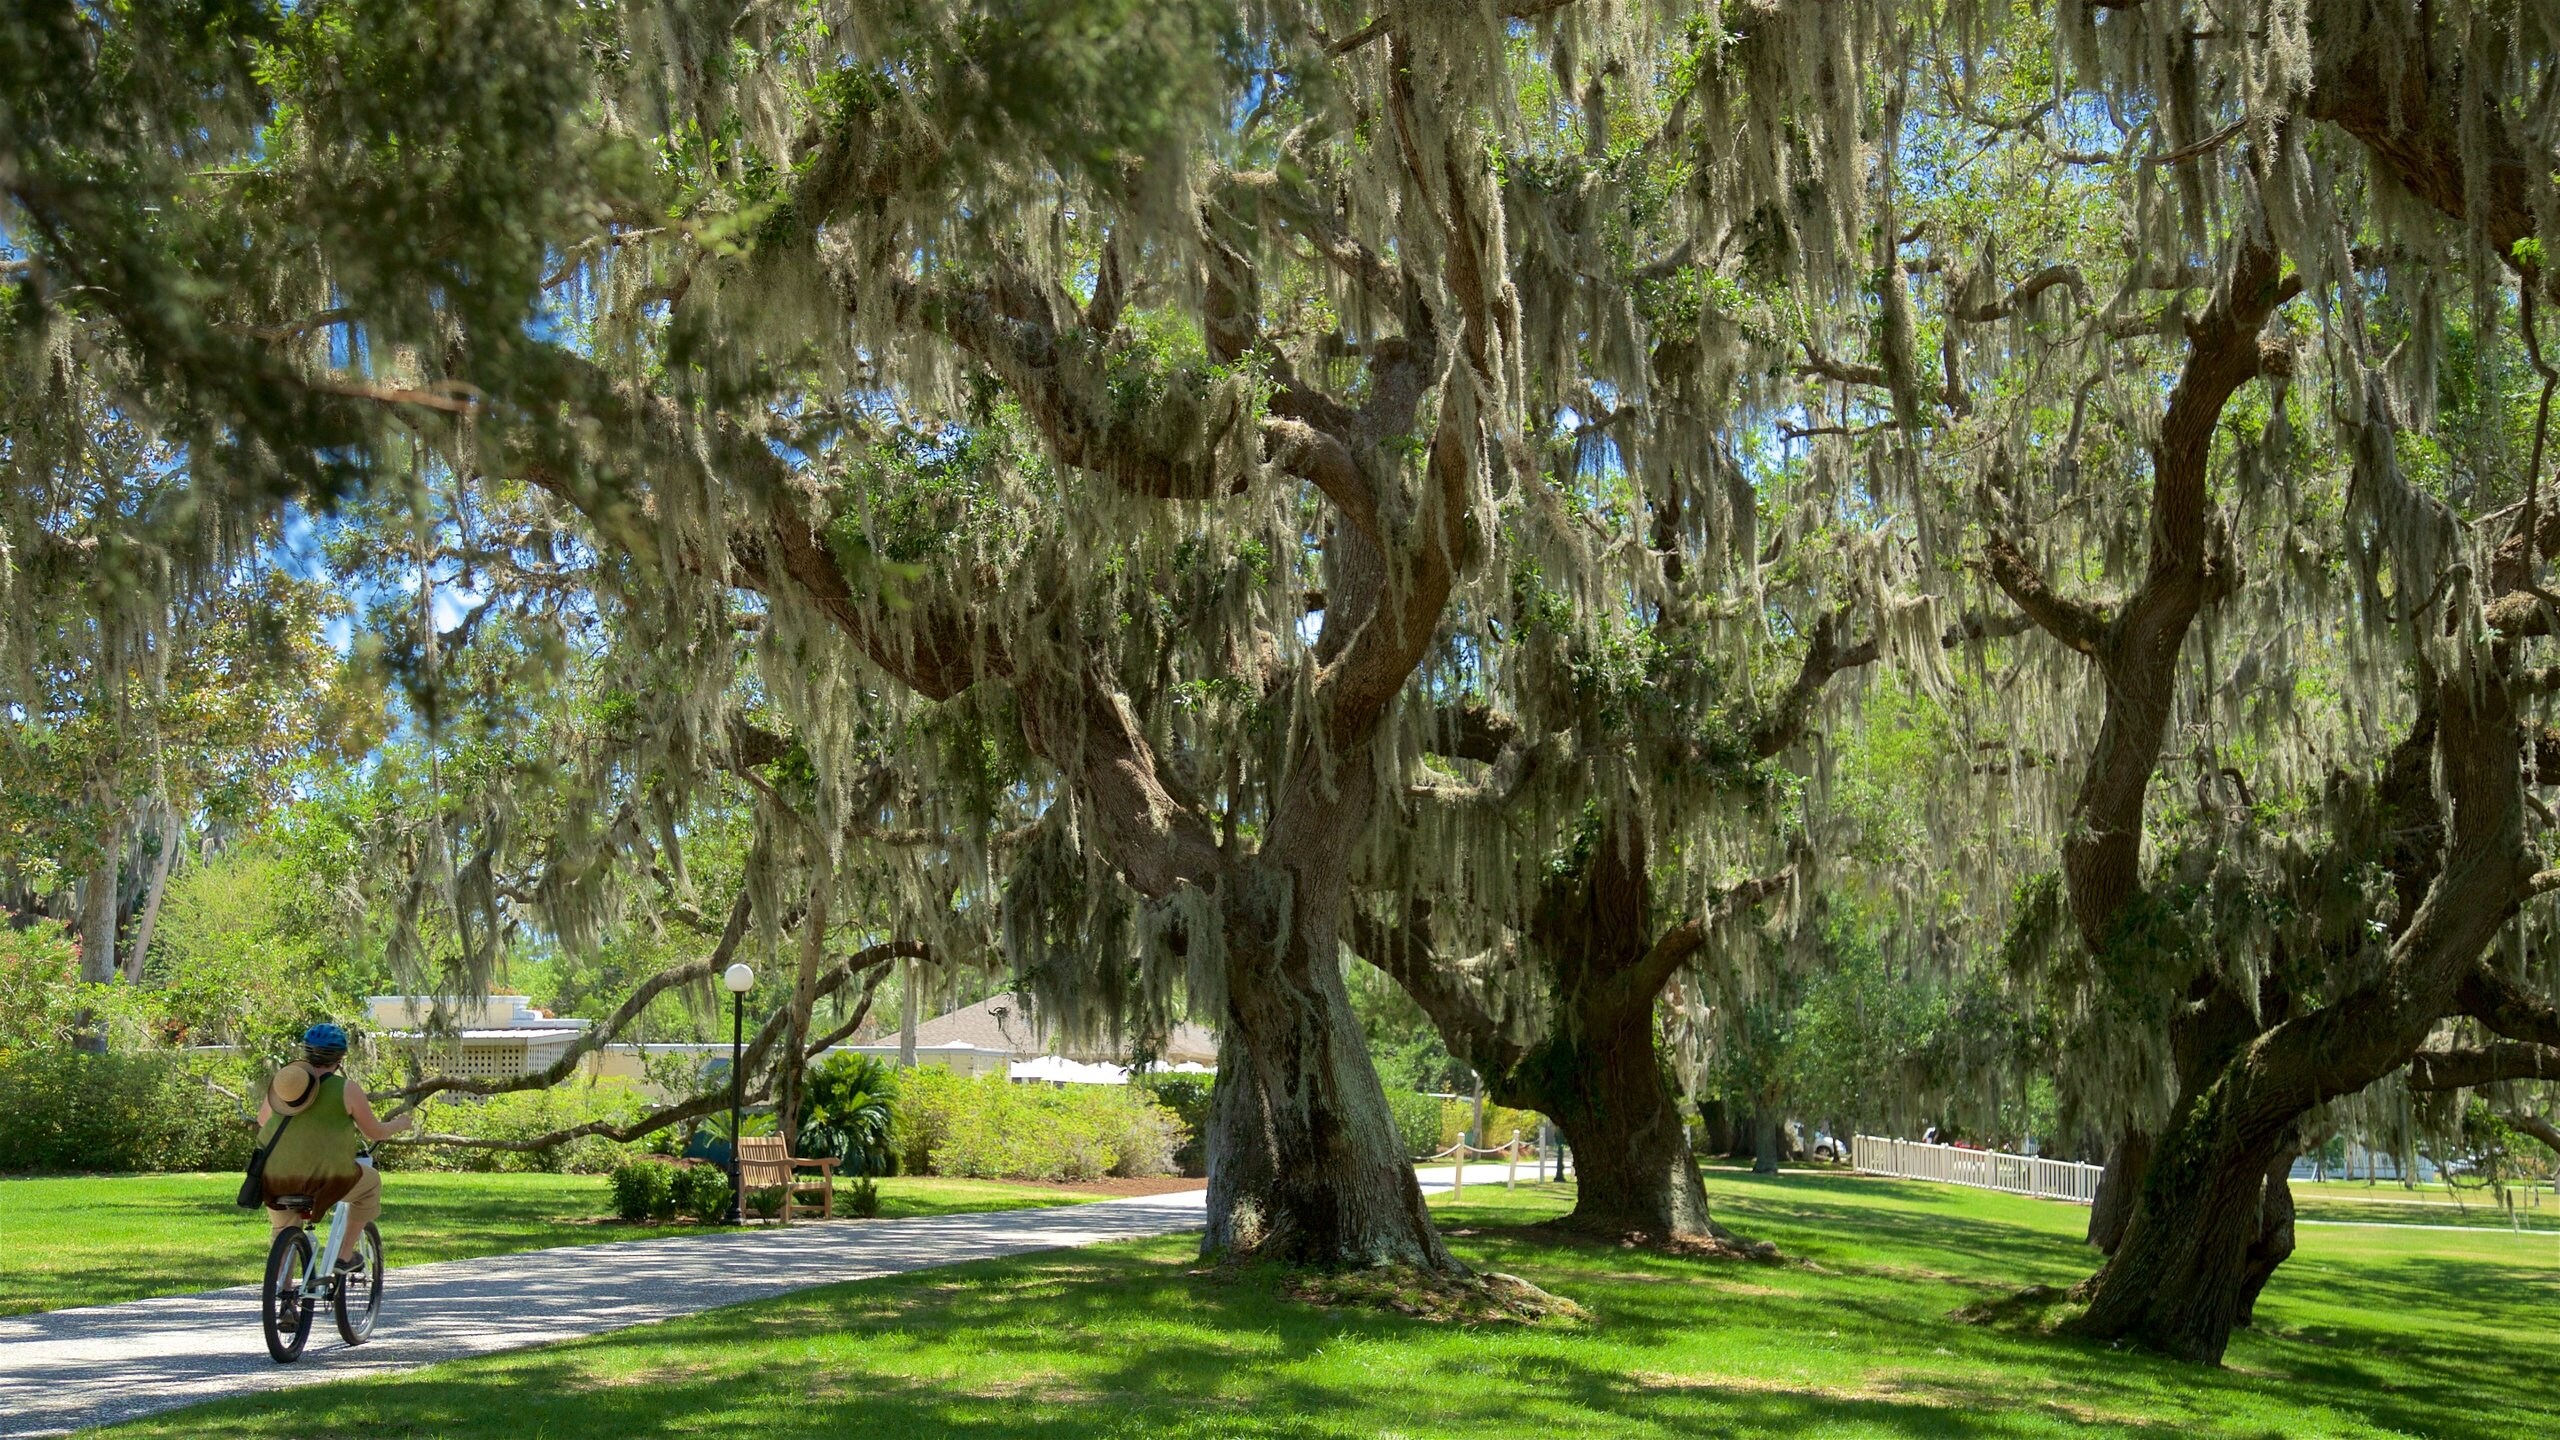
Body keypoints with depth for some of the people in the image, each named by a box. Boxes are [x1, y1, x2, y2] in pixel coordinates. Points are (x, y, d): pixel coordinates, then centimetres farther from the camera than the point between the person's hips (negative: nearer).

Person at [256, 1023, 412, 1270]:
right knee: (371, 1181, 24)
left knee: (282, 1230, 30)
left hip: (274, 1176, 5)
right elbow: (374, 1132, 6)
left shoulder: (282, 1078, 8)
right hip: (324, 1178, -5)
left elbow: (262, 1120, 25)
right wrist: (400, 1125, 26)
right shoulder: (346, 1088, -4)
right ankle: (345, 1255, 23)